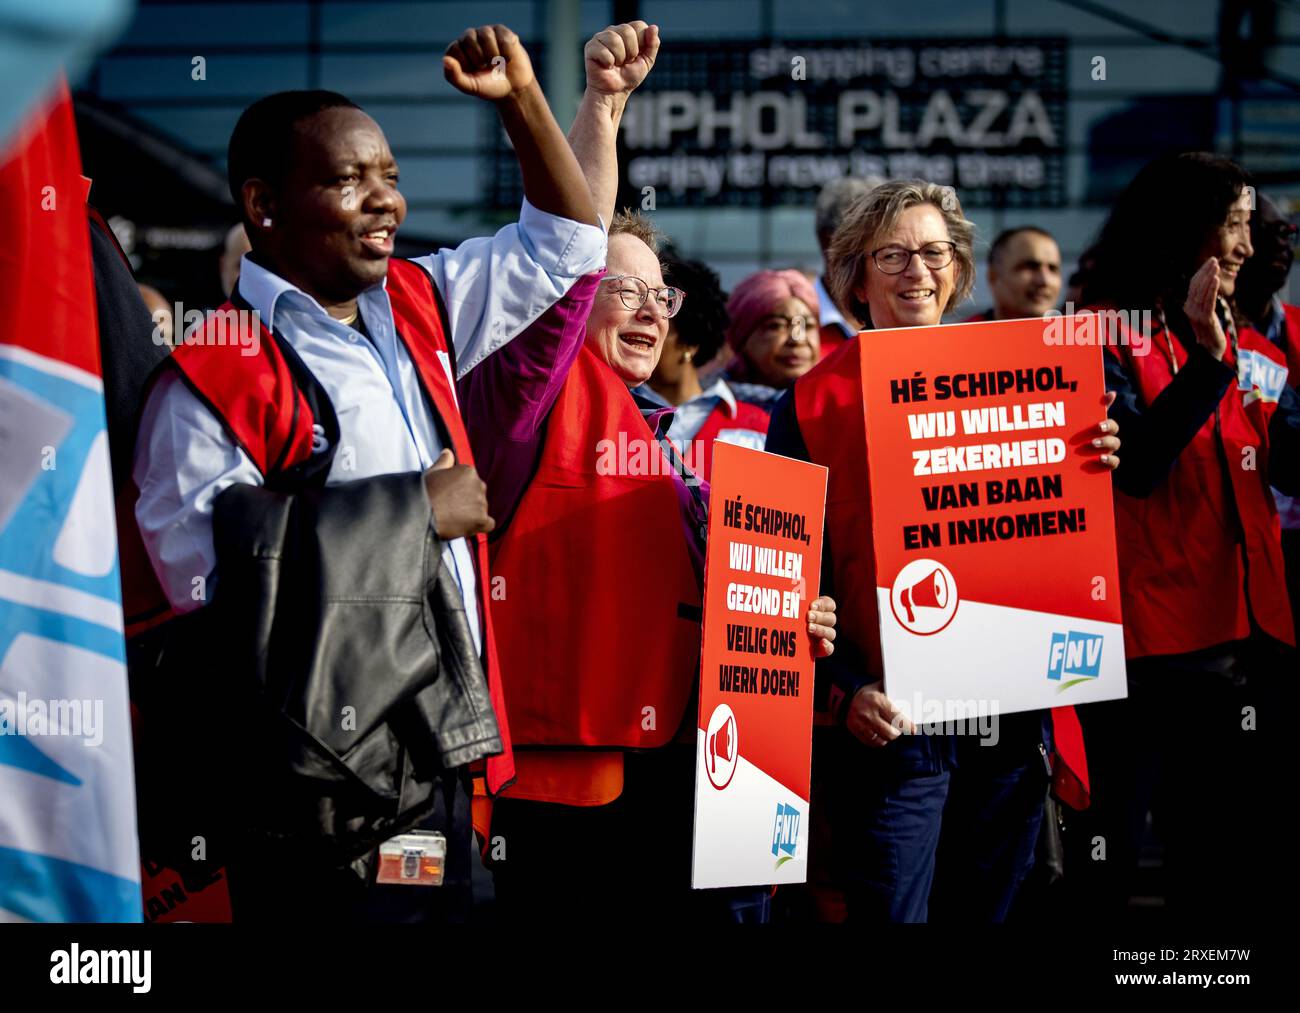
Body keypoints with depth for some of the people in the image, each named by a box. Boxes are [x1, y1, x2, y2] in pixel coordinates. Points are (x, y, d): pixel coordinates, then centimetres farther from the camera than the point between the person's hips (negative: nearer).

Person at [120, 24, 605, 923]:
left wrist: (522, 97, 11)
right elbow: (206, 562, -24)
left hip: (442, 763, 8)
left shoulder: (417, 310, 14)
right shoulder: (213, 376, -11)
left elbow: (562, 244, 25)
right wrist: (417, 508, -15)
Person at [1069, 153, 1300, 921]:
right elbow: (1136, 468, -17)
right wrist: (1206, 363, -23)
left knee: (1234, 863, 12)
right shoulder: (1109, 338, -5)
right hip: (1143, 636, -6)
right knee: (1111, 857, -2)